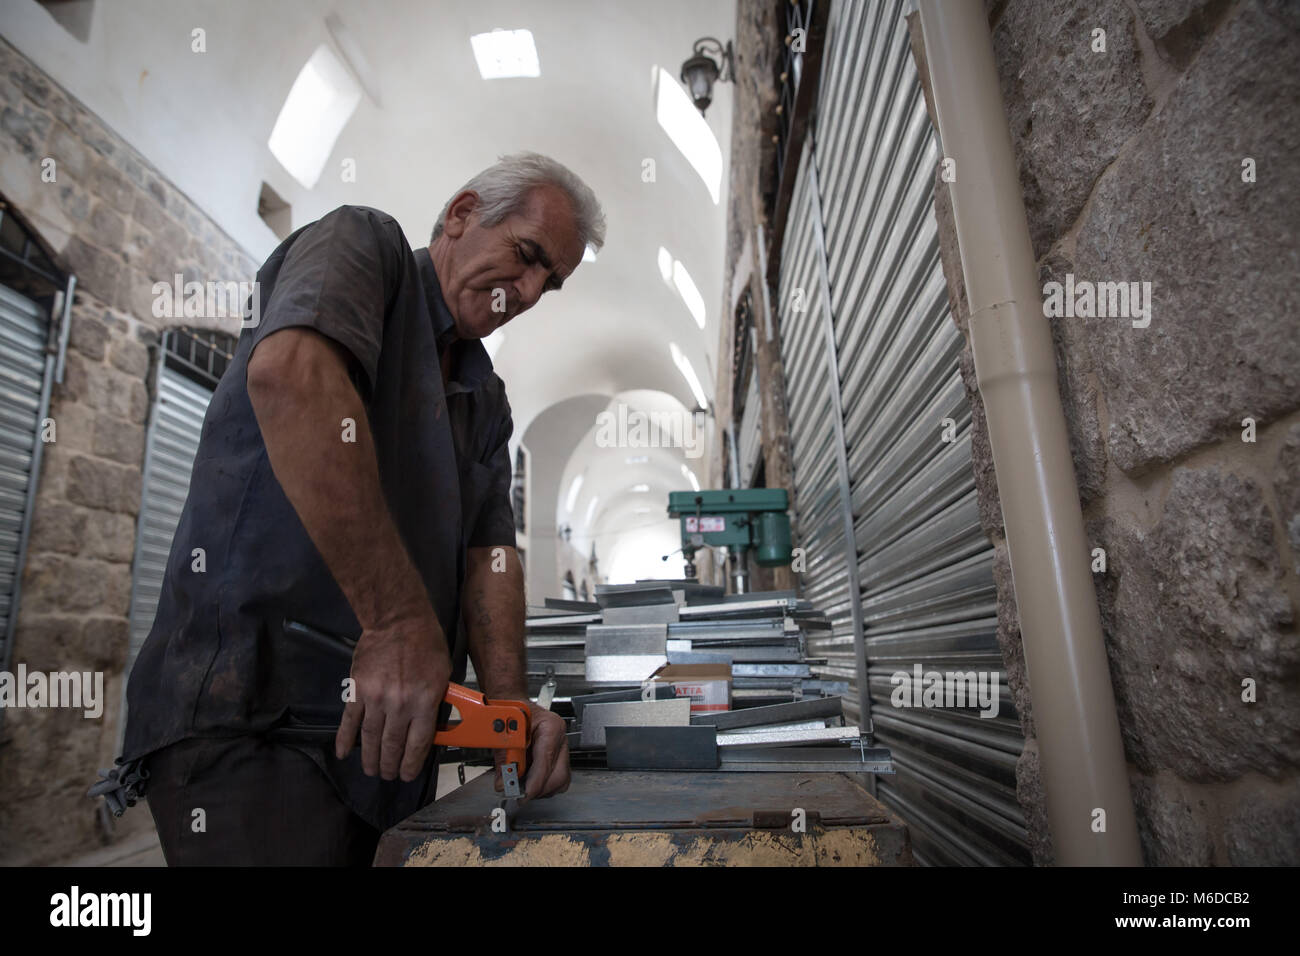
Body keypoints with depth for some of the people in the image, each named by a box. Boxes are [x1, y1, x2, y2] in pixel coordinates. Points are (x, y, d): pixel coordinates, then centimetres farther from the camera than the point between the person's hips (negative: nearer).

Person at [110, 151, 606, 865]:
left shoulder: (487, 400, 17)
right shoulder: (364, 242, -3)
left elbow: (490, 552, 7)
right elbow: (289, 372, -26)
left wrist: (508, 701, -10)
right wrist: (400, 623, -29)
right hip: (250, 720, -7)